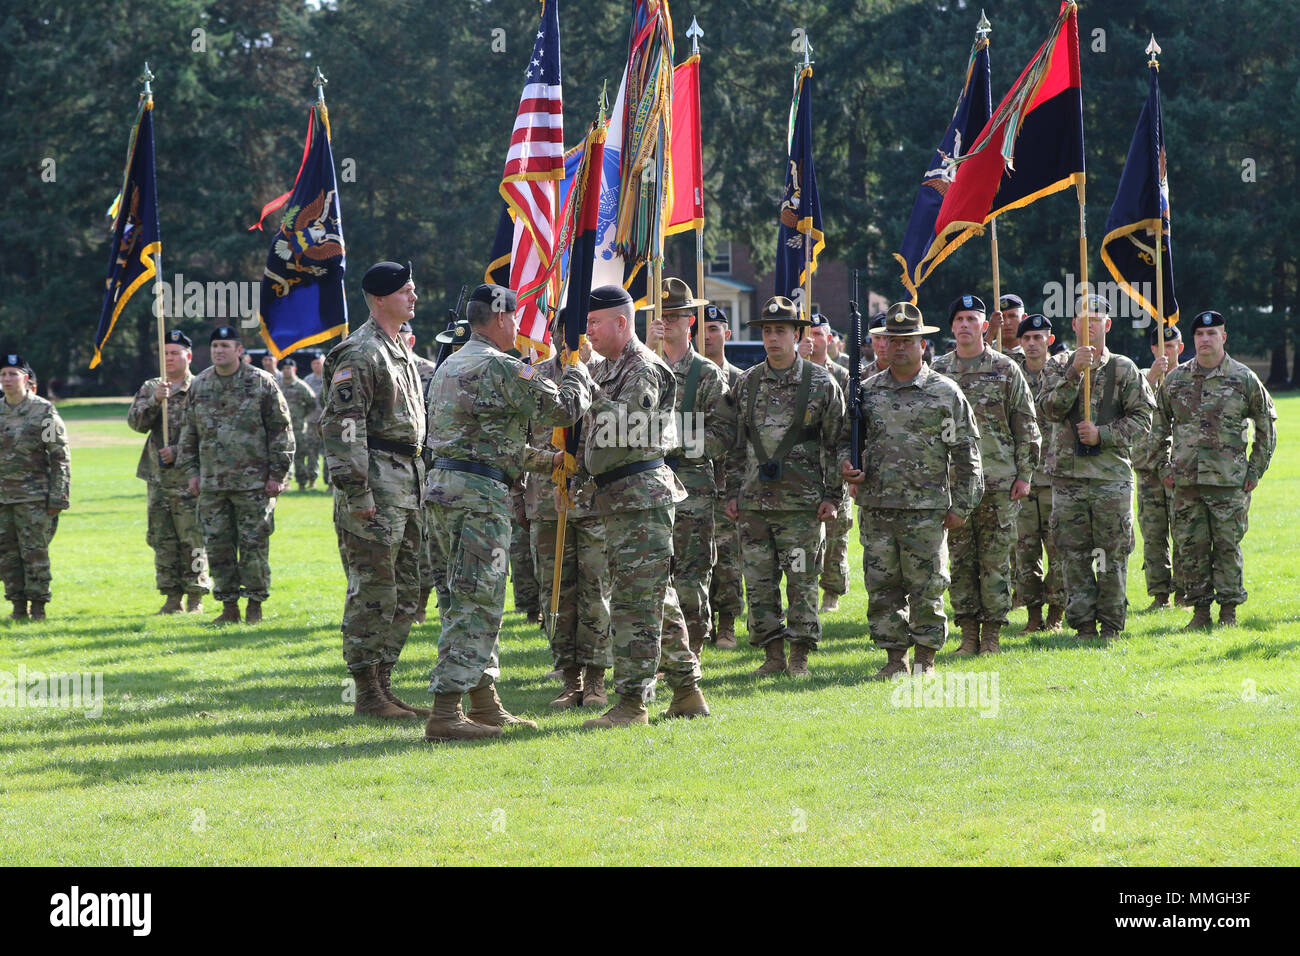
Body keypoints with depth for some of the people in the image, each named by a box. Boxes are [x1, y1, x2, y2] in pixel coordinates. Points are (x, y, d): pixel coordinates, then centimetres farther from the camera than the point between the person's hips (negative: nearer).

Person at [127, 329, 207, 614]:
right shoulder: (150, 389, 14)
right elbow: (135, 421, -1)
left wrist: (177, 452, -16)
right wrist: (155, 401, -16)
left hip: (189, 478, -5)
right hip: (158, 478, 5)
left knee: (193, 540, -5)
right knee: (163, 540, 7)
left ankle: (196, 599, 0)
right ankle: (172, 598, 13)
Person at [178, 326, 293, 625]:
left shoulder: (261, 384, -1)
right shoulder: (199, 386, 11)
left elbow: (281, 430, -1)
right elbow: (189, 432, 18)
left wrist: (277, 474, -5)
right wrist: (190, 471, 10)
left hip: (253, 483, -4)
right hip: (211, 484, 4)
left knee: (253, 544, -3)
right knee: (217, 545, 4)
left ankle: (255, 606, 7)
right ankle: (229, 607, 12)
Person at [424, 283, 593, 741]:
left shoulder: (448, 367, 18)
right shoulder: (502, 368, -12)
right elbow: (564, 408, -9)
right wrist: (579, 373, 11)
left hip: (442, 481, 9)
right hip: (480, 494, -9)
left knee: (466, 600, 14)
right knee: (474, 604, -8)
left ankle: (485, 703, 20)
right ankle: (445, 714, -12)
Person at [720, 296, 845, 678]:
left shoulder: (821, 383, 0)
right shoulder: (746, 383, 10)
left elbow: (836, 442, 1)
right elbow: (735, 443, 14)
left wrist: (833, 496, -4)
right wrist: (732, 492, 9)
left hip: (802, 502, -3)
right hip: (754, 501, 3)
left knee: (802, 581, -2)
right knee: (759, 581, 3)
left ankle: (800, 657, 6)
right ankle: (773, 655, 11)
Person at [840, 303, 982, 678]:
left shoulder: (945, 393, 2)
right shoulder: (868, 390, 10)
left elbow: (966, 453, 3)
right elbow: (848, 436, 20)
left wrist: (961, 506, -2)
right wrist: (846, 465, -2)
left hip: (927, 509, -3)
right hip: (875, 506, 3)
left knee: (926, 587, -2)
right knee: (881, 586, 4)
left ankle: (926, 659, 7)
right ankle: (894, 657, 13)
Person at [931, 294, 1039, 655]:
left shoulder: (1006, 370, 4)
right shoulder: (937, 371, 9)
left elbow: (1026, 425, 5)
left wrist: (1024, 474, -1)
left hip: (998, 480, -2)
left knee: (995, 559, 0)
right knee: (961, 559, 3)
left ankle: (992, 632, 5)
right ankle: (968, 632, 9)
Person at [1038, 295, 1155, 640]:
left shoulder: (1124, 369, 4)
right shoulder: (1061, 367, 9)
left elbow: (1142, 417, 0)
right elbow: (1050, 409, -6)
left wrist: (1102, 435, -11)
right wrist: (1074, 373, -19)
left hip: (1111, 474, -2)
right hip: (1068, 475, 2)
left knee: (1112, 556, 0)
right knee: (1074, 556, 3)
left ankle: (1112, 625, 8)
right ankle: (1082, 624, 10)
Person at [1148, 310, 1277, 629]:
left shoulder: (1244, 379, 1)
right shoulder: (1175, 380, 8)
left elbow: (1266, 426, 8)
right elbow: (1160, 425, 18)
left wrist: (1255, 470, 3)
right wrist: (1165, 467, 11)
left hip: (1229, 482, -3)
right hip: (1186, 482, 3)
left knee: (1227, 546, -1)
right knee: (1192, 547, 3)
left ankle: (1229, 610, 7)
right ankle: (1200, 610, 11)